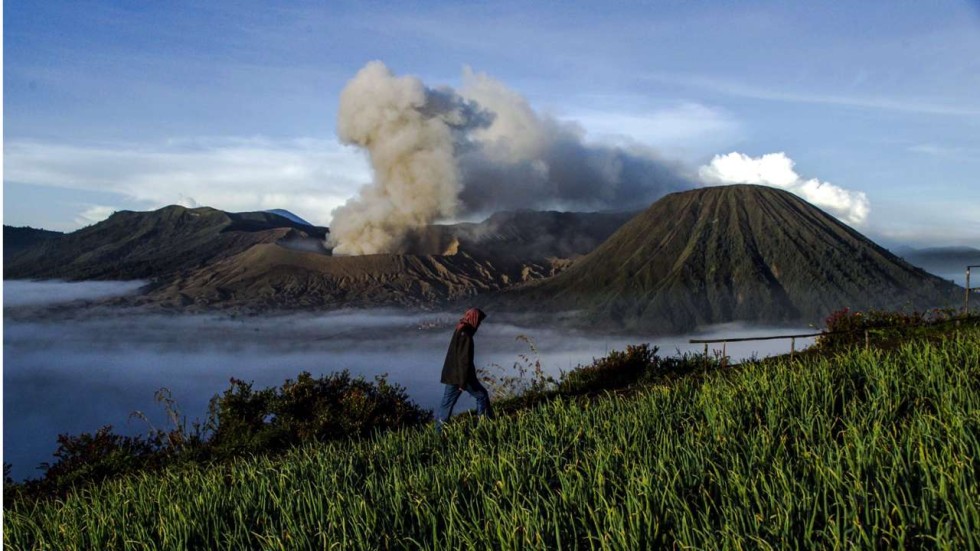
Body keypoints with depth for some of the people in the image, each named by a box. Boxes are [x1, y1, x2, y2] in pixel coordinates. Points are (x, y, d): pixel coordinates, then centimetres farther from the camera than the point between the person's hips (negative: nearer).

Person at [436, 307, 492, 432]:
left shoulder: (459, 331, 10)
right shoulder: (466, 335, -20)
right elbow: (464, 360, -22)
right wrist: (463, 381, -21)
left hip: (451, 375, 9)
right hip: (461, 376, -9)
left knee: (447, 402, 9)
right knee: (482, 395, 8)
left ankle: (439, 431, 10)